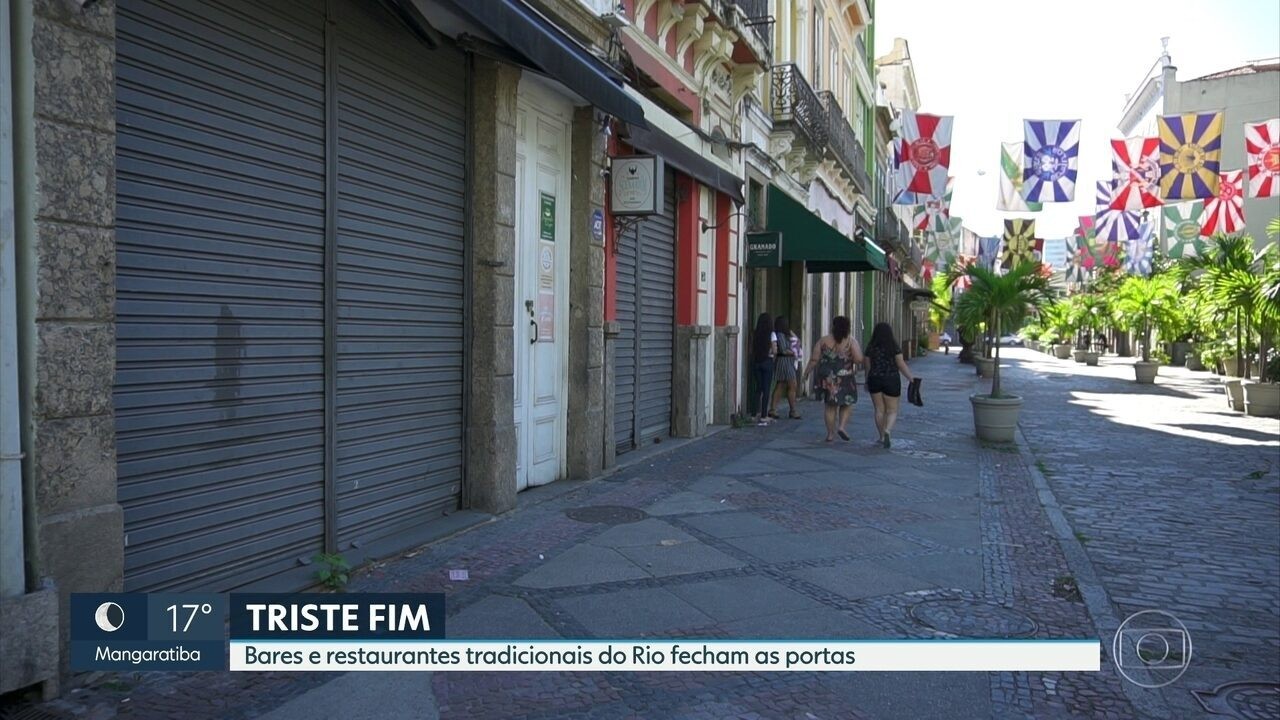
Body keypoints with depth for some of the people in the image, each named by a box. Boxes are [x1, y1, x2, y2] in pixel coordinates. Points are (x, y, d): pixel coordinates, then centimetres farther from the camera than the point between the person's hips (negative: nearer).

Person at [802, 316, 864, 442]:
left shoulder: (824, 340, 1)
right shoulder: (850, 342, -5)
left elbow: (814, 360, -1)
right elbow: (859, 360, -14)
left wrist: (806, 373, 10)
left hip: (827, 379, 2)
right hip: (845, 379, -2)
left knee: (830, 406, 12)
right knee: (846, 405, 15)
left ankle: (830, 433, 14)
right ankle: (841, 426, -4)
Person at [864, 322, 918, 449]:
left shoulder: (871, 347, 0)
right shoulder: (894, 346, -6)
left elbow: (868, 366, 6)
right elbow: (901, 364, -9)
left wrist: (867, 382, 17)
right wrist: (911, 377, 0)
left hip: (874, 380, 2)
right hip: (891, 381, -2)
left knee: (879, 410, 11)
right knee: (892, 411, 4)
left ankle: (882, 437, 14)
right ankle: (887, 431, -20)